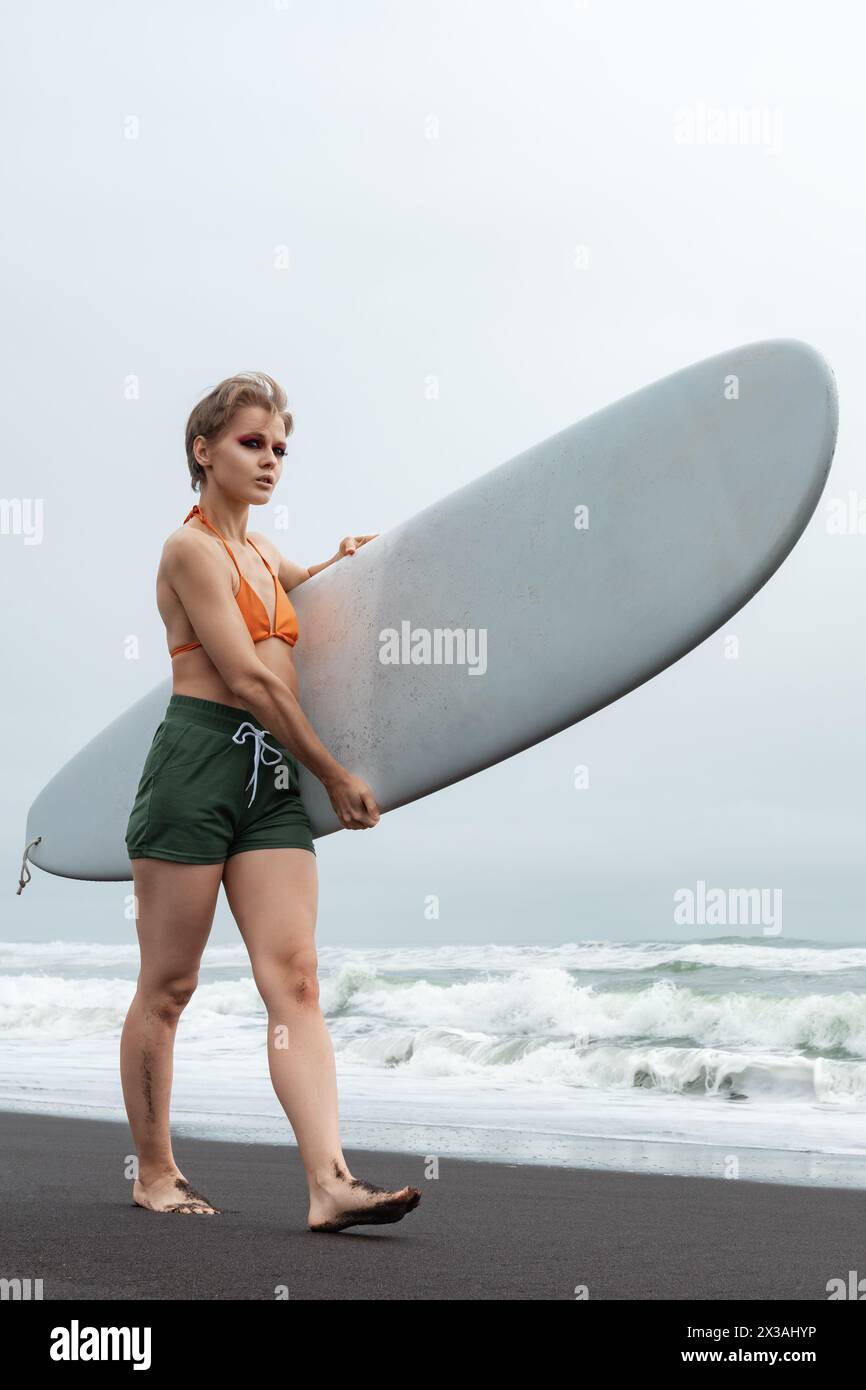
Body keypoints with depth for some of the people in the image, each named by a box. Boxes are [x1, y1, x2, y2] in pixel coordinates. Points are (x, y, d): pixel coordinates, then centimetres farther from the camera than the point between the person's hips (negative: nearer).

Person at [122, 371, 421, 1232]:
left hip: (272, 777, 7)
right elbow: (249, 679, -10)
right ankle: (154, 1173, 15)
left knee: (294, 977, -6)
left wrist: (338, 561, 26)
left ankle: (329, 1183, -14)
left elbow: (296, 586, 48)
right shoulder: (192, 547, -4)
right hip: (198, 763, -7)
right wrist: (335, 776, -5)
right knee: (168, 987, 2)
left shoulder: (261, 554, 21)